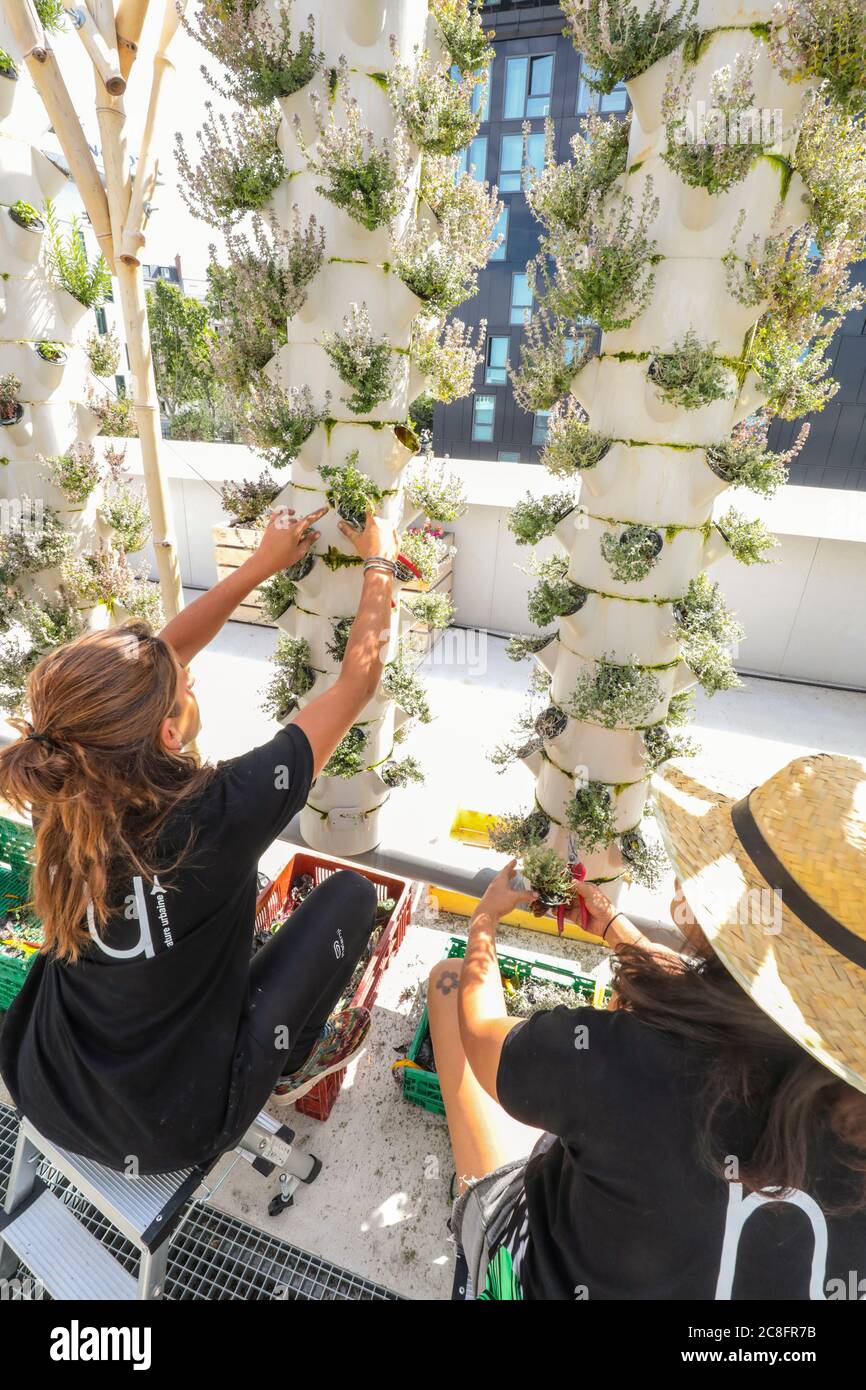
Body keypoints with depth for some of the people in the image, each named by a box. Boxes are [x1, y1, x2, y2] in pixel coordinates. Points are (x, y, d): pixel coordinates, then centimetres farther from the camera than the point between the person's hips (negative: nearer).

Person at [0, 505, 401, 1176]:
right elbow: (358, 681, -25)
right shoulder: (218, 814, -36)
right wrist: (379, 565, -9)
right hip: (170, 1132, -5)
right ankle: (293, 1063, 23)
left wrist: (263, 564, 0)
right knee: (352, 892, 2)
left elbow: (164, 650, -6)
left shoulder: (60, 795, -20)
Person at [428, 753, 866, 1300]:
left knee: (449, 974, 2)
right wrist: (612, 922, 12)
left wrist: (486, 919, 1)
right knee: (649, 985, 13)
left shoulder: (617, 1059, -42)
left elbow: (481, 1032, -18)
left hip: (547, 1272, -3)